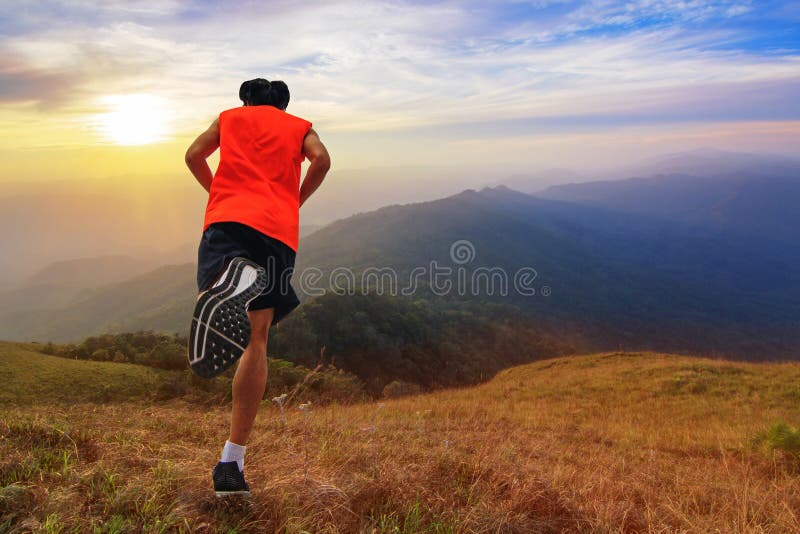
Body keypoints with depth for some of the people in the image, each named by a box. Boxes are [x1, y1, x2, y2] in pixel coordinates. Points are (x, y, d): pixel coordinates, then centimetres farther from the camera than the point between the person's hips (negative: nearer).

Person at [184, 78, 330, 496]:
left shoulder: (230, 116, 28)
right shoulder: (299, 126, 27)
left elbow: (193, 155, 18)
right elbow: (322, 159, 7)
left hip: (227, 217, 0)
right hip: (279, 228, 0)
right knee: (256, 340, -1)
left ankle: (230, 281, -64)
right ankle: (232, 463, -3)